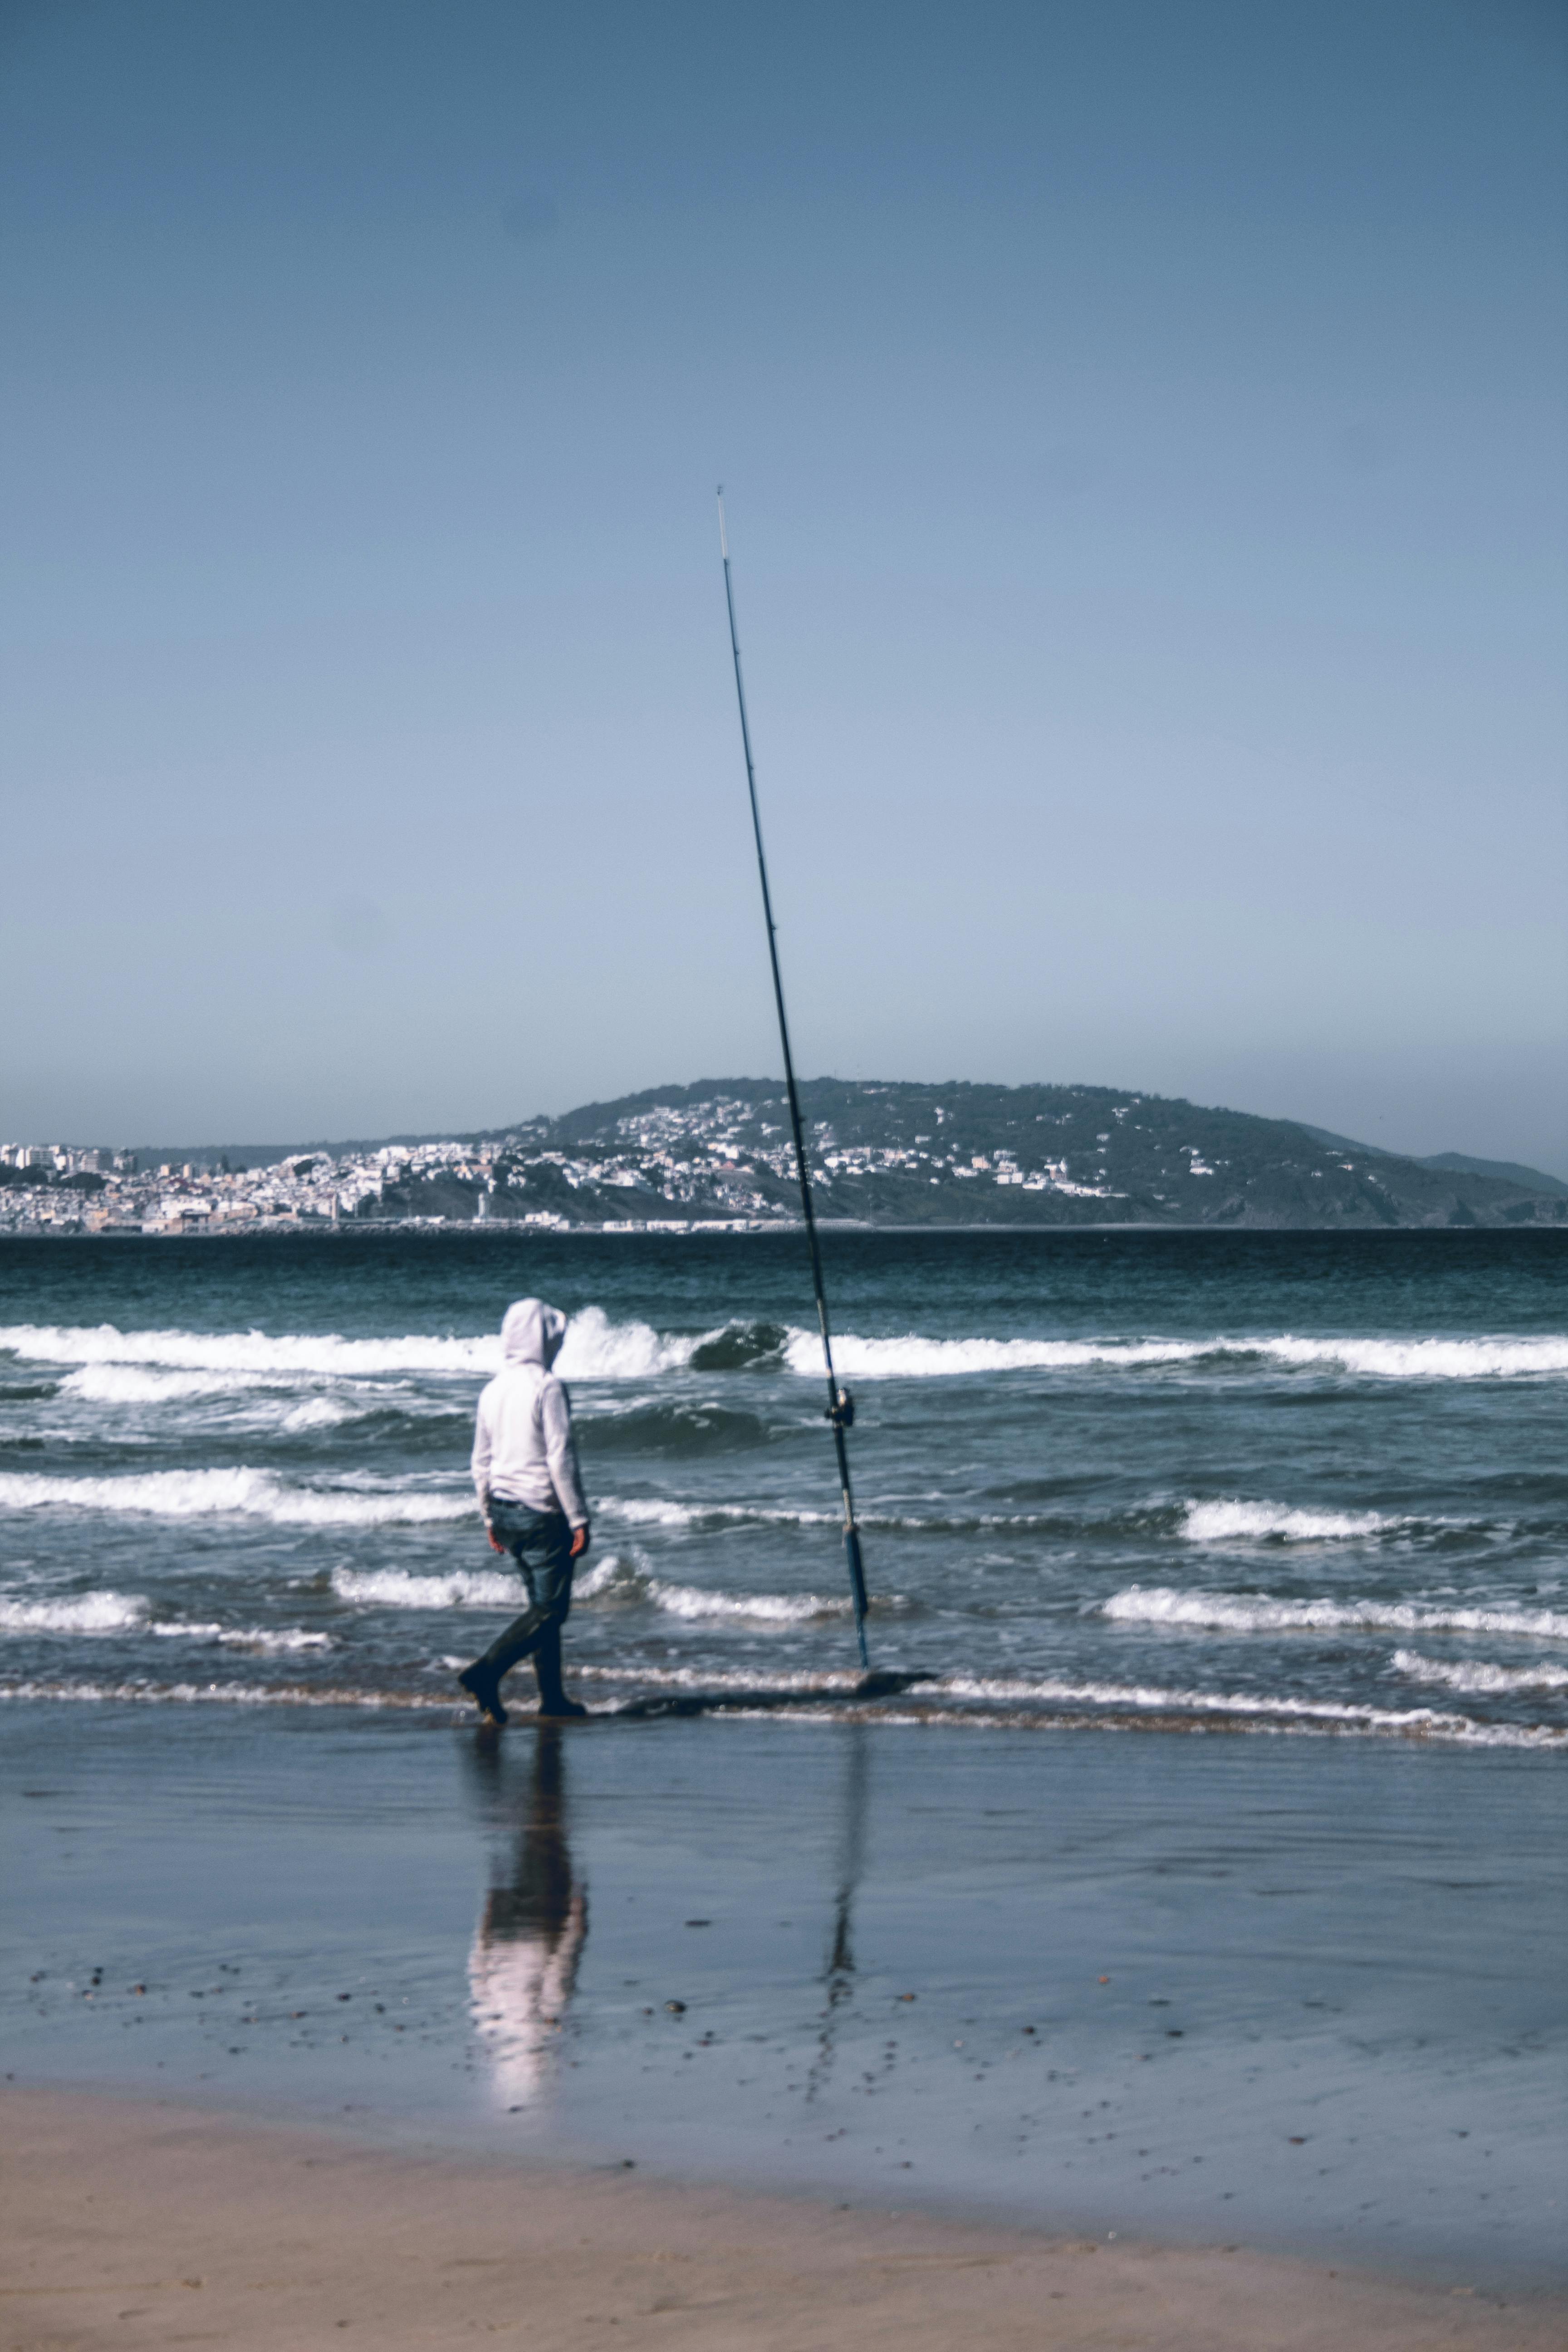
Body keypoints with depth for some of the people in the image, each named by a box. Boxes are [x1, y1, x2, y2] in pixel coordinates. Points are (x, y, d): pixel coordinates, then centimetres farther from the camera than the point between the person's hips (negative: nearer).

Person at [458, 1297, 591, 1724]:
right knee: (549, 1609, -4)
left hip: (504, 1509, 8)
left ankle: (552, 1697, 15)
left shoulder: (492, 1390, 8)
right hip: (542, 1512, -8)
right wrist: (578, 1520, -13)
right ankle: (486, 1672, -18)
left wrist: (490, 1518, 21)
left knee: (544, 1604, 15)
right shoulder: (547, 1388, -14)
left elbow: (482, 1461, 13)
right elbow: (560, 1459, -17)